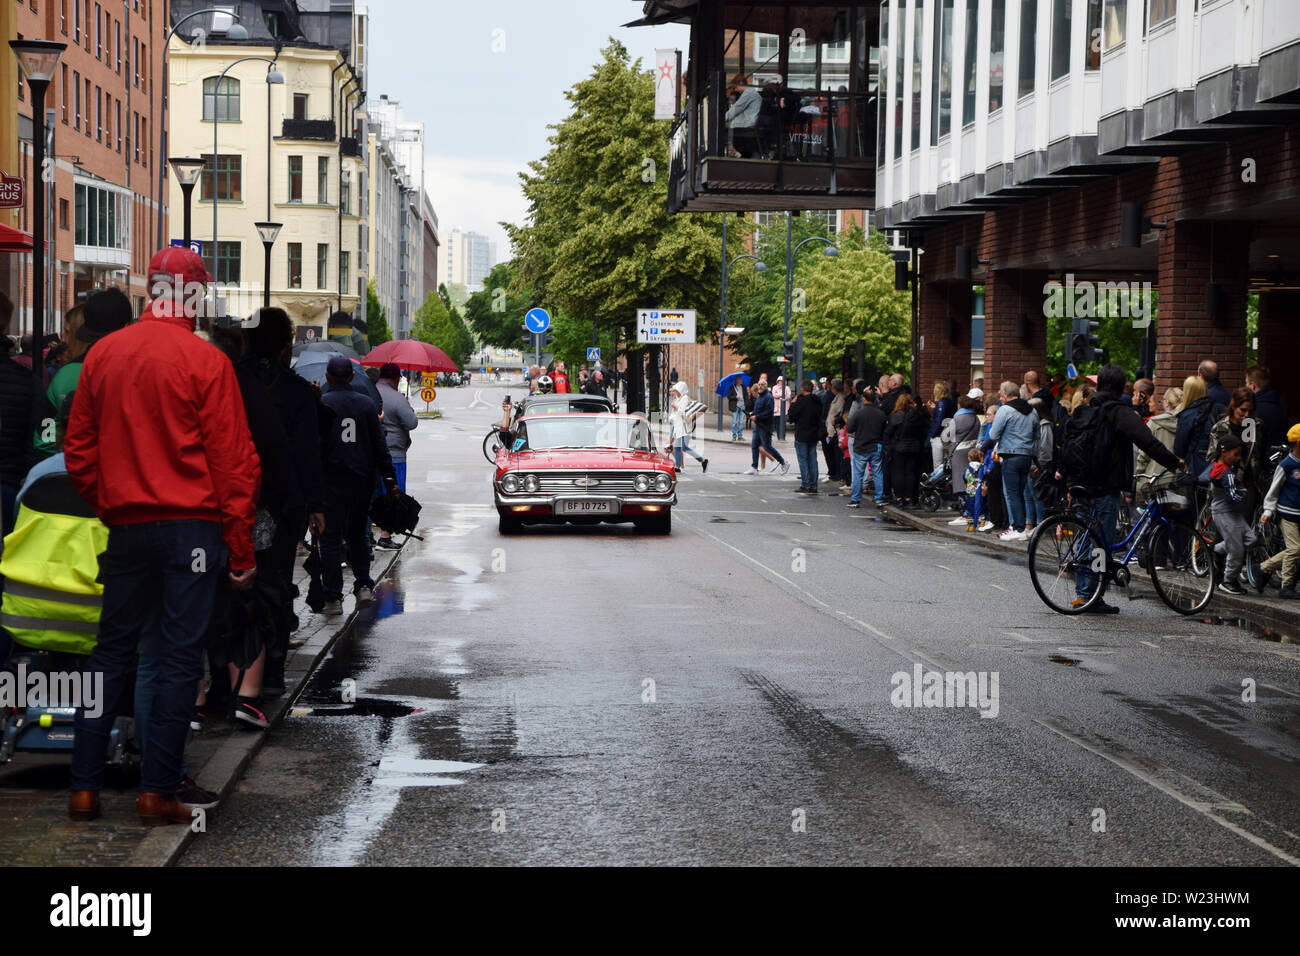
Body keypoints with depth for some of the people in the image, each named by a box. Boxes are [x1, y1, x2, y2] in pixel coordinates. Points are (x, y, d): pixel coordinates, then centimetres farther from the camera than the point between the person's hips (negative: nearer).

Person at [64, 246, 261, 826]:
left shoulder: (103, 354, 4)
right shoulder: (207, 363, -9)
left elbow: (78, 453, 11)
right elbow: (233, 462, -8)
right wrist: (242, 550, -3)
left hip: (126, 525, 4)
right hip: (192, 525, -4)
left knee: (111, 650, 13)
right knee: (178, 657, 1)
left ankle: (84, 787, 12)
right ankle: (157, 792, 1)